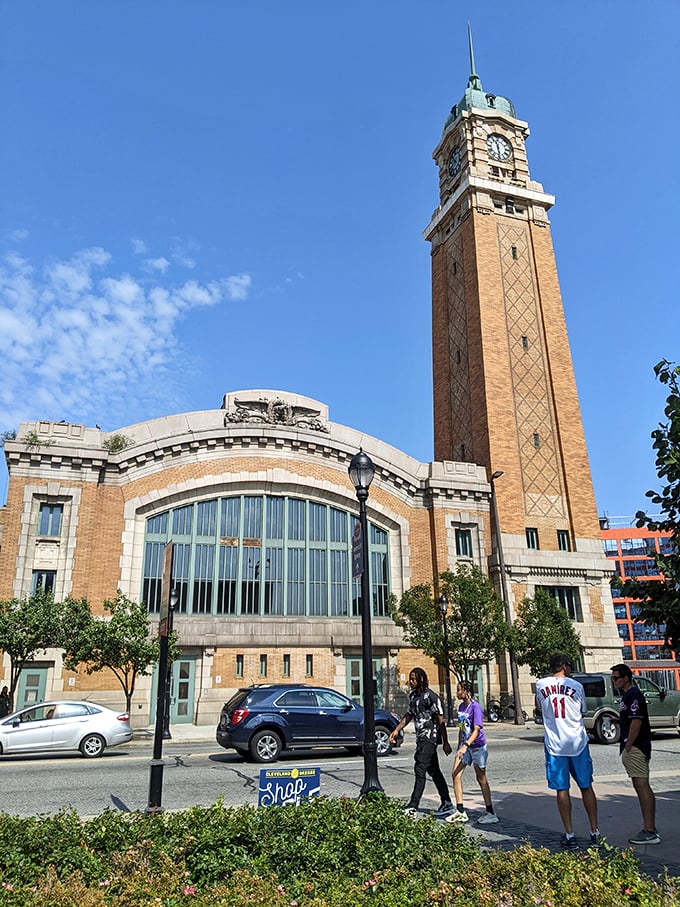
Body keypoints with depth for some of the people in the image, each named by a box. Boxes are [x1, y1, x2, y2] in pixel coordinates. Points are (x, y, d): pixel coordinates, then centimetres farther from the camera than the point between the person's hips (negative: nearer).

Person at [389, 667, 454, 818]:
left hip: (429, 738, -9)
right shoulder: (413, 696, 12)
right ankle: (447, 804, 23)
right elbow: (408, 715, 21)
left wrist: (445, 742, -12)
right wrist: (396, 730, 11)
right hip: (421, 738, 9)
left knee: (420, 771, -12)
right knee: (434, 771, 13)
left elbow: (440, 720, -12)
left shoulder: (431, 696, -13)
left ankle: (412, 808, -13)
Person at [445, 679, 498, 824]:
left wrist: (465, 746, -35)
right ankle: (460, 811, 6)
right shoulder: (461, 706, 5)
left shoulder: (475, 707, -19)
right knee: (456, 774, -2)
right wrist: (459, 747, 18)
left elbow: (476, 730, -25)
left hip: (477, 746, -7)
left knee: (481, 779, 3)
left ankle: (491, 813, 16)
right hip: (464, 746, 7)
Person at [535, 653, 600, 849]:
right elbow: (583, 712, 9)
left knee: (562, 790, 6)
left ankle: (569, 836, 9)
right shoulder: (576, 686, -5)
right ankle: (595, 833, 19)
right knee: (586, 787, 13)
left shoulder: (540, 685, -1)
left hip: (555, 745, 0)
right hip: (578, 743, 0)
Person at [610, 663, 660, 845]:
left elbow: (636, 722, -22)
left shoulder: (633, 695, -15)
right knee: (642, 787, 13)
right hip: (635, 748, 11)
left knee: (642, 786, -9)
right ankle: (650, 829, 20)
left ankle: (649, 832, -7)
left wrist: (627, 748, -19)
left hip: (635, 748, -11)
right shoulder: (627, 695, 17)